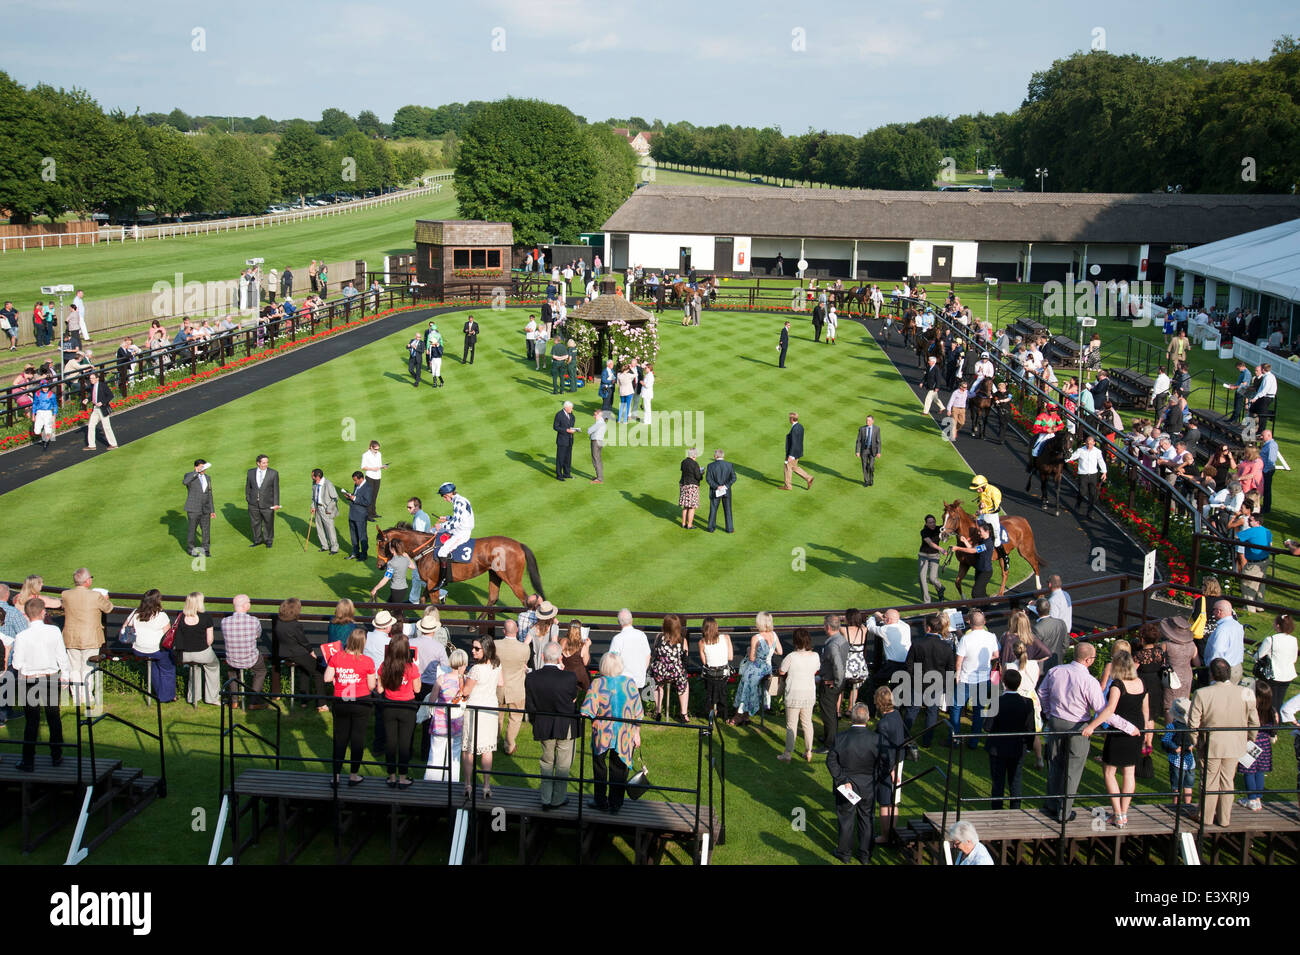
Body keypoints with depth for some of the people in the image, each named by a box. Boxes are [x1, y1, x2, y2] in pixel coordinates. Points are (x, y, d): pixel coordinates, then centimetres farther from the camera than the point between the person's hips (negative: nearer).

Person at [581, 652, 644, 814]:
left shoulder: (598, 683, -13)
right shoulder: (630, 683, -5)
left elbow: (587, 710, -17)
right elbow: (637, 713, 0)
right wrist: (637, 734, 9)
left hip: (602, 734, -2)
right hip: (625, 736, 2)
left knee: (600, 767, 15)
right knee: (619, 769, 13)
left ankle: (601, 802, 19)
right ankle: (615, 804, 19)